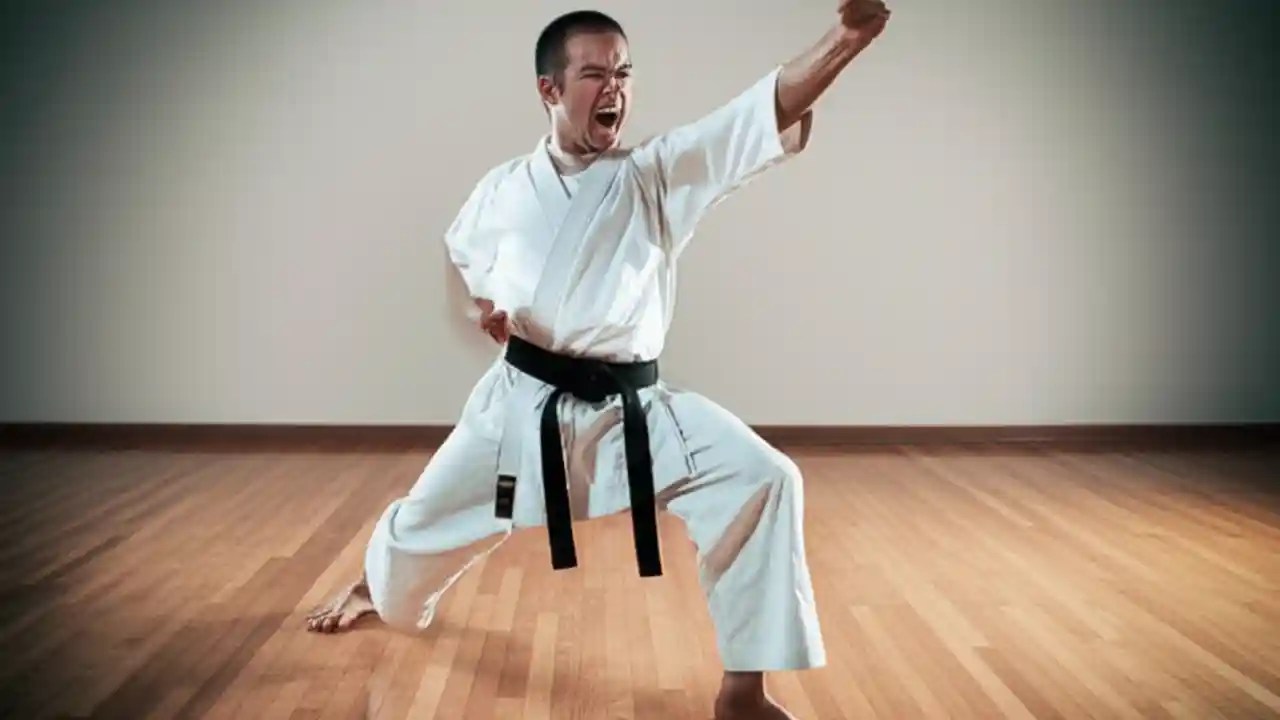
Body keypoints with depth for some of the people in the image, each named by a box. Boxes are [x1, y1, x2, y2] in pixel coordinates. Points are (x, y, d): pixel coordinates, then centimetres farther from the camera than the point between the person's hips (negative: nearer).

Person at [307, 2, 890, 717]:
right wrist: (482, 306, -2)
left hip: (635, 409, -1)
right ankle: (374, 586, 55)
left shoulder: (661, 172, -5)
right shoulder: (504, 188, 0)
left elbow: (771, 109, -18)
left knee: (761, 478, -21)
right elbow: (461, 259, 22)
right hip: (523, 401, 1)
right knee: (424, 522, 13)